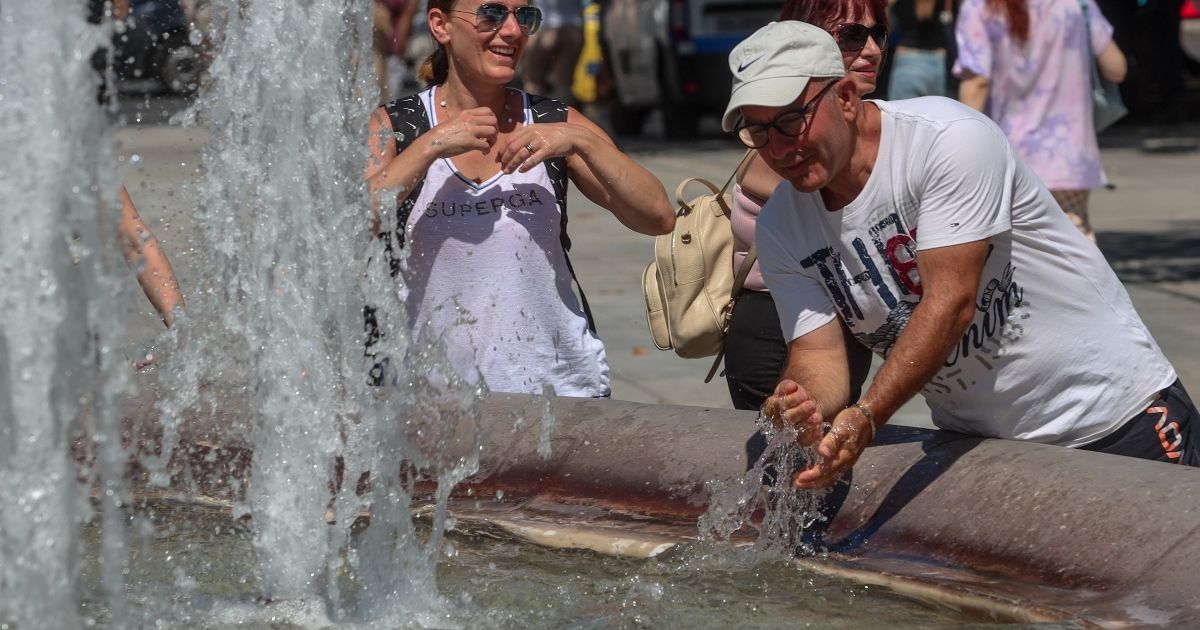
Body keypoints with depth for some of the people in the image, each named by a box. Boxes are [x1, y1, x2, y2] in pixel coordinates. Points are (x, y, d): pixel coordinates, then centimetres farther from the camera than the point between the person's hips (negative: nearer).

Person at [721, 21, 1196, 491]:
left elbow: (951, 302, -28)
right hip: (974, 437, 5)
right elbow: (816, 352, -8)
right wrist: (805, 408, -33)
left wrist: (863, 419, -36)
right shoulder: (780, 229, -4)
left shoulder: (948, 138, -22)